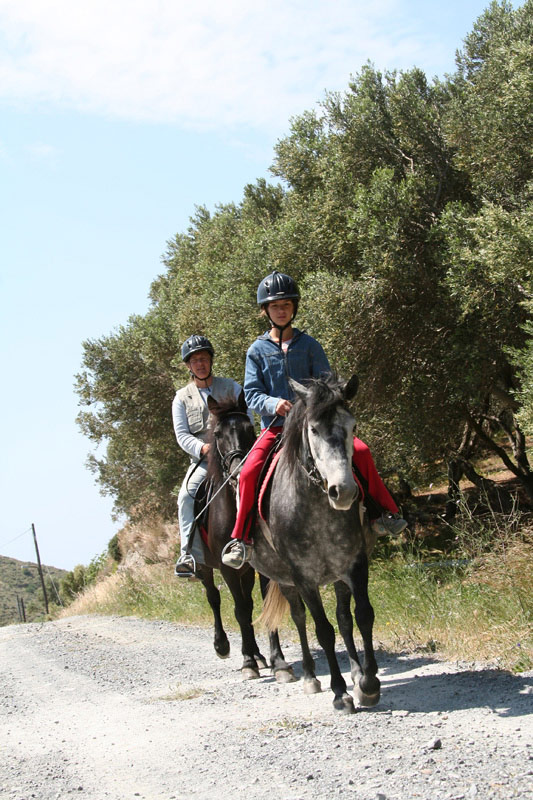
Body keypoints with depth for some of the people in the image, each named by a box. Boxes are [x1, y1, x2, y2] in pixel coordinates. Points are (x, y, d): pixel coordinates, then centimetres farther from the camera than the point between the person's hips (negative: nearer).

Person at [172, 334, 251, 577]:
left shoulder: (230, 387, 15)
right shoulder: (182, 398, 15)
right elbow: (182, 435, 5)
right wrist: (203, 448, -15)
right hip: (203, 460, 1)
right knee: (187, 495, -26)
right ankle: (190, 555, -29)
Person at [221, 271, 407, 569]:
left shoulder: (309, 345, 8)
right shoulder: (258, 350, 7)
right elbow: (252, 394, 1)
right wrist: (274, 404, -21)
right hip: (275, 426, -1)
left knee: (361, 451, -18)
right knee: (249, 471, -25)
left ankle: (384, 513, -3)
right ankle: (241, 539, -12)